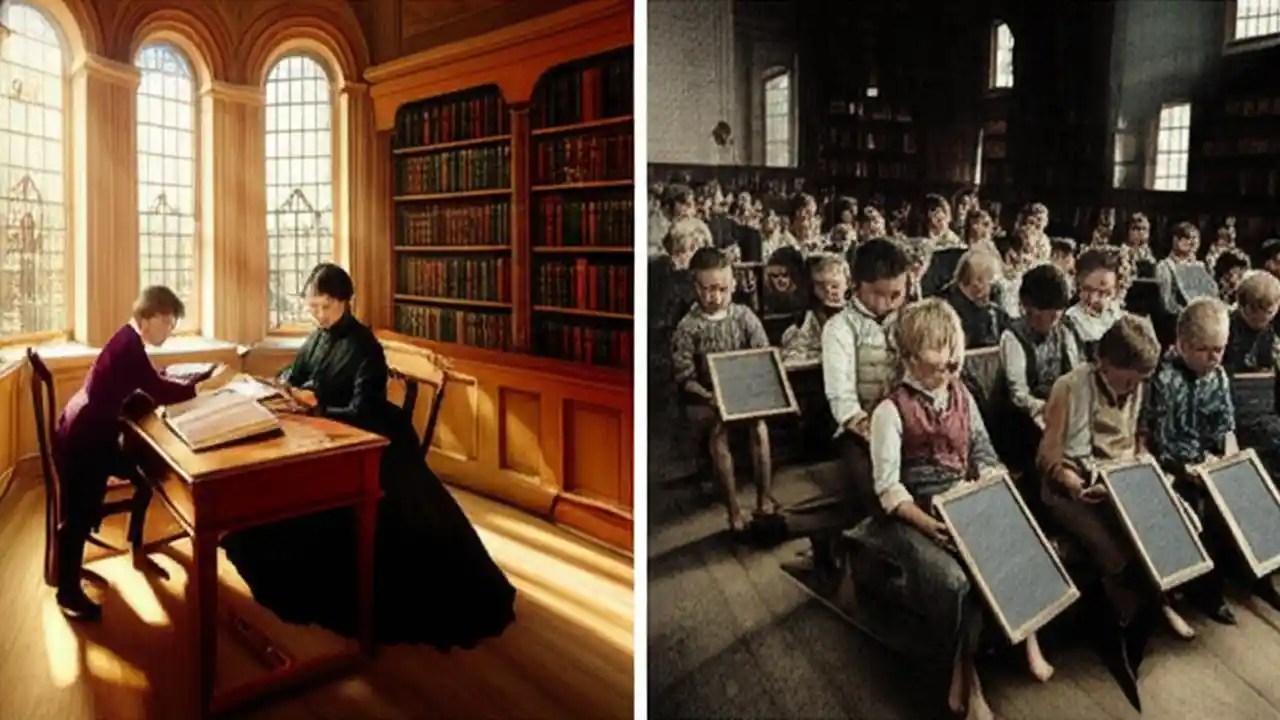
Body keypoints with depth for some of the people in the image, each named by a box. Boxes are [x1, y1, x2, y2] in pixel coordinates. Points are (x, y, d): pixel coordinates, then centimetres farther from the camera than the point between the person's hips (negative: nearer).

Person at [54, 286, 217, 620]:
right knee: (79, 515, -3)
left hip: (96, 436, 10)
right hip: (80, 441, -10)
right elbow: (160, 392, -25)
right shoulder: (128, 345, -21)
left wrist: (206, 376, 5)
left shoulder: (130, 341, 9)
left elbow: (156, 386, 13)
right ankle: (68, 592, 10)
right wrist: (205, 385, -16)